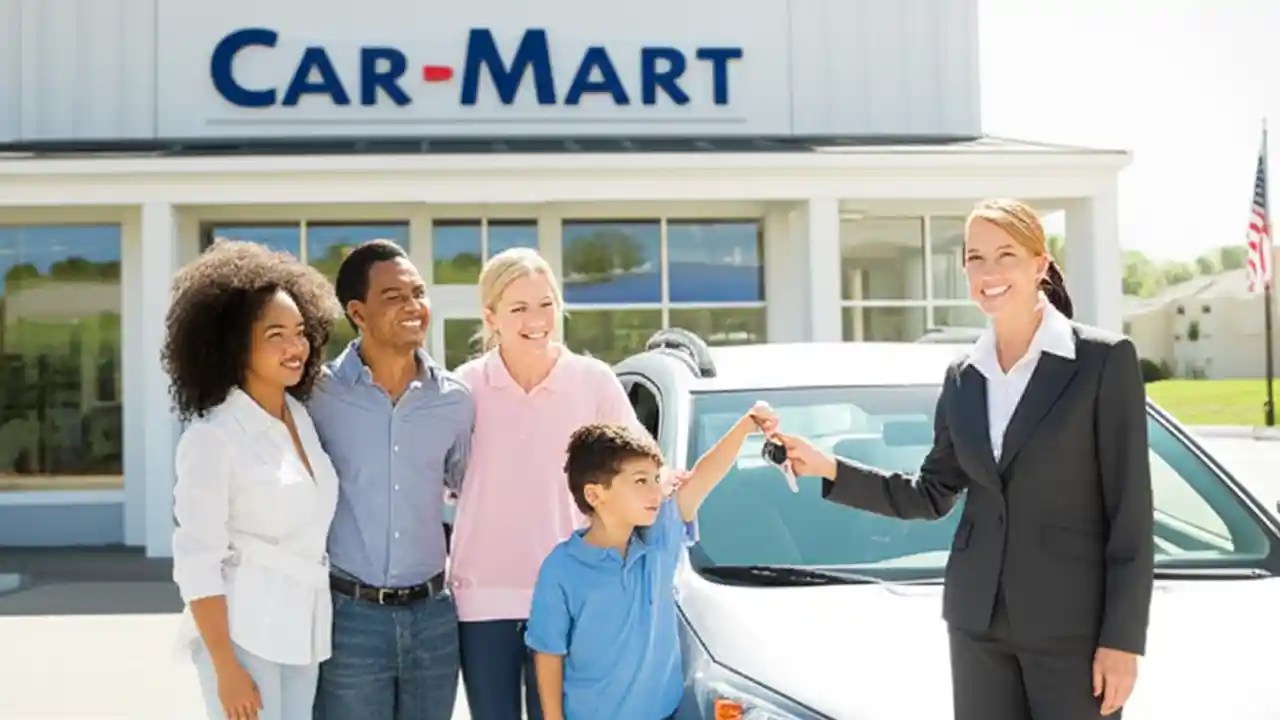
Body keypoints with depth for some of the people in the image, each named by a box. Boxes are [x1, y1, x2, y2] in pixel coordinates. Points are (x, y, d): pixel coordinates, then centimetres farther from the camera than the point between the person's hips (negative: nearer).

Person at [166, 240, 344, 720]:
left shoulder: (303, 419, 7)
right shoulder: (212, 437, -13)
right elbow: (197, 560, -14)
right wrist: (226, 667, -16)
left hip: (302, 632, 6)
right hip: (243, 634, -6)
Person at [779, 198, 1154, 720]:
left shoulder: (1105, 360, -6)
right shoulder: (963, 378, 9)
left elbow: (1132, 513, -8)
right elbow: (932, 496, 14)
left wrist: (1123, 639, -12)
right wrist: (829, 469, 4)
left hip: (1073, 624, -4)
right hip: (978, 620, 5)